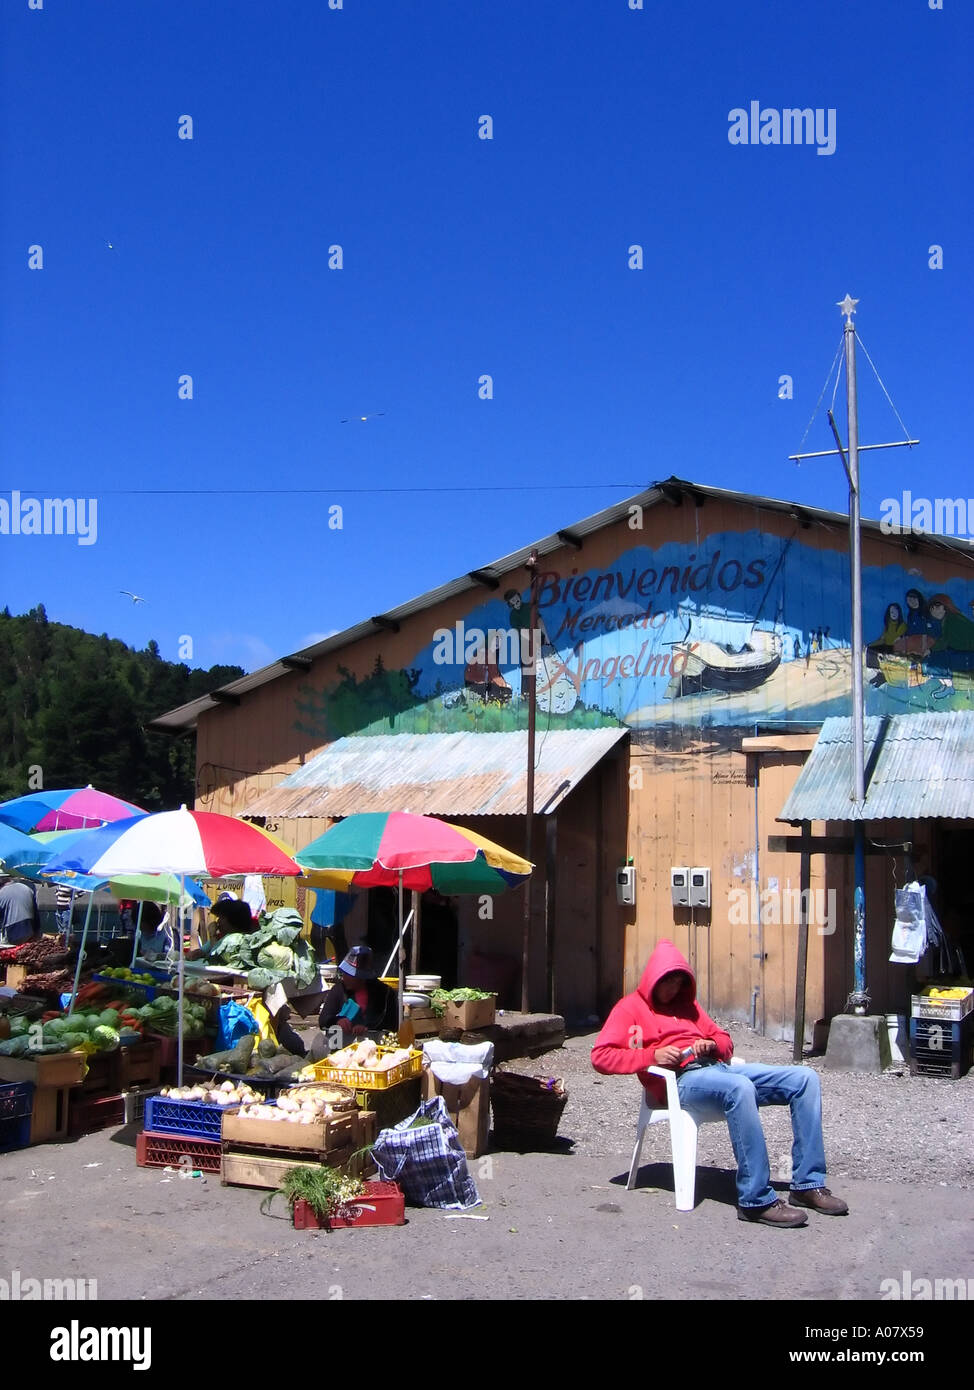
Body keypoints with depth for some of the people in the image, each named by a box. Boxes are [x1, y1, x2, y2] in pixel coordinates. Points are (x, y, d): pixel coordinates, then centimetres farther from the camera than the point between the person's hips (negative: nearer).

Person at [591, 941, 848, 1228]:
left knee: (804, 1078, -8)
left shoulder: (687, 1005, 30)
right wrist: (651, 1055, -14)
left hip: (718, 1068, 7)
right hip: (680, 1080, -7)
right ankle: (757, 1201, -36)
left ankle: (808, 1185, -7)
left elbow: (724, 1040, 30)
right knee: (740, 1088, -40)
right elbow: (600, 1056, -2)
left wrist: (712, 1045, 5)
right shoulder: (631, 1008, 11)